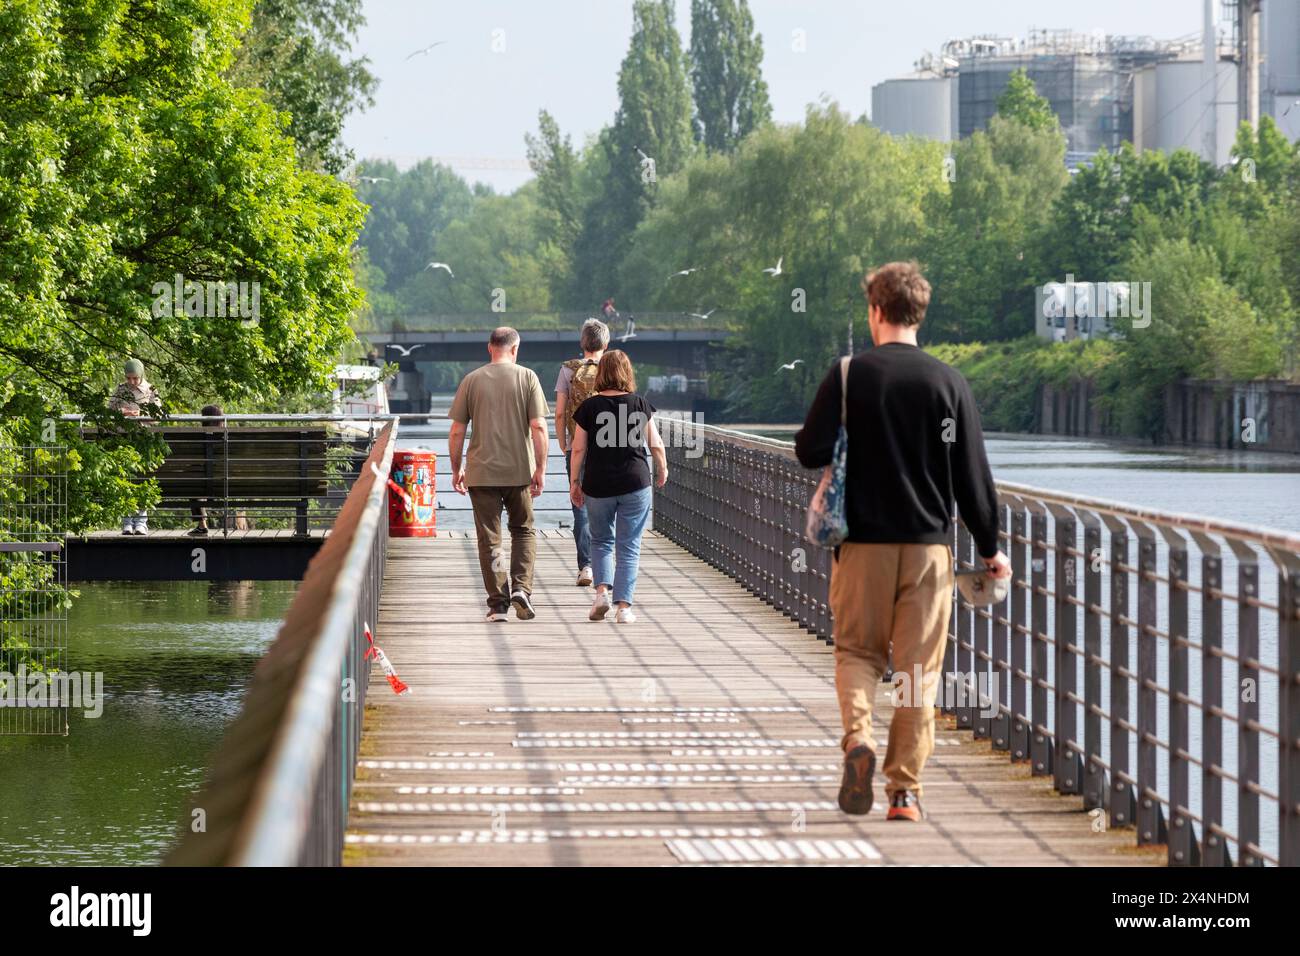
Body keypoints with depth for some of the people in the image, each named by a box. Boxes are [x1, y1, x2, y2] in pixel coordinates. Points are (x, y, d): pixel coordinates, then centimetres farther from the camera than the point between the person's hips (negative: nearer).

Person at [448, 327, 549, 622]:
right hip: (520, 470, 0)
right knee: (523, 531, 15)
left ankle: (498, 603, 2)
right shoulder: (527, 377, -1)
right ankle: (521, 588, -3)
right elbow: (539, 427, -7)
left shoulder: (472, 380, 1)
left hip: (481, 472, 0)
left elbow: (456, 431, 1)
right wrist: (541, 468, -2)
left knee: (489, 538, 5)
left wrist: (456, 469, 11)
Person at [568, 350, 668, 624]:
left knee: (601, 541, 19)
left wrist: (574, 481, 9)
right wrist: (662, 469, 22)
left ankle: (602, 589, -2)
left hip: (598, 486, 0)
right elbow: (655, 444, 4)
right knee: (629, 547, 6)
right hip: (635, 483, 0)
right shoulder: (640, 404, -2)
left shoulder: (589, 407, -4)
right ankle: (623, 606, 0)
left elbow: (578, 449, -2)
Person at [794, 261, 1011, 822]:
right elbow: (973, 475, 0)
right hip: (929, 544, 1)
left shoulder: (849, 375, -4)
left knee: (856, 650, 13)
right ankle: (905, 790, 5)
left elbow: (810, 452, -5)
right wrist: (989, 547, 10)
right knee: (919, 669, 6)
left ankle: (857, 736, -15)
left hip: (863, 543, -1)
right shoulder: (948, 383, -1)